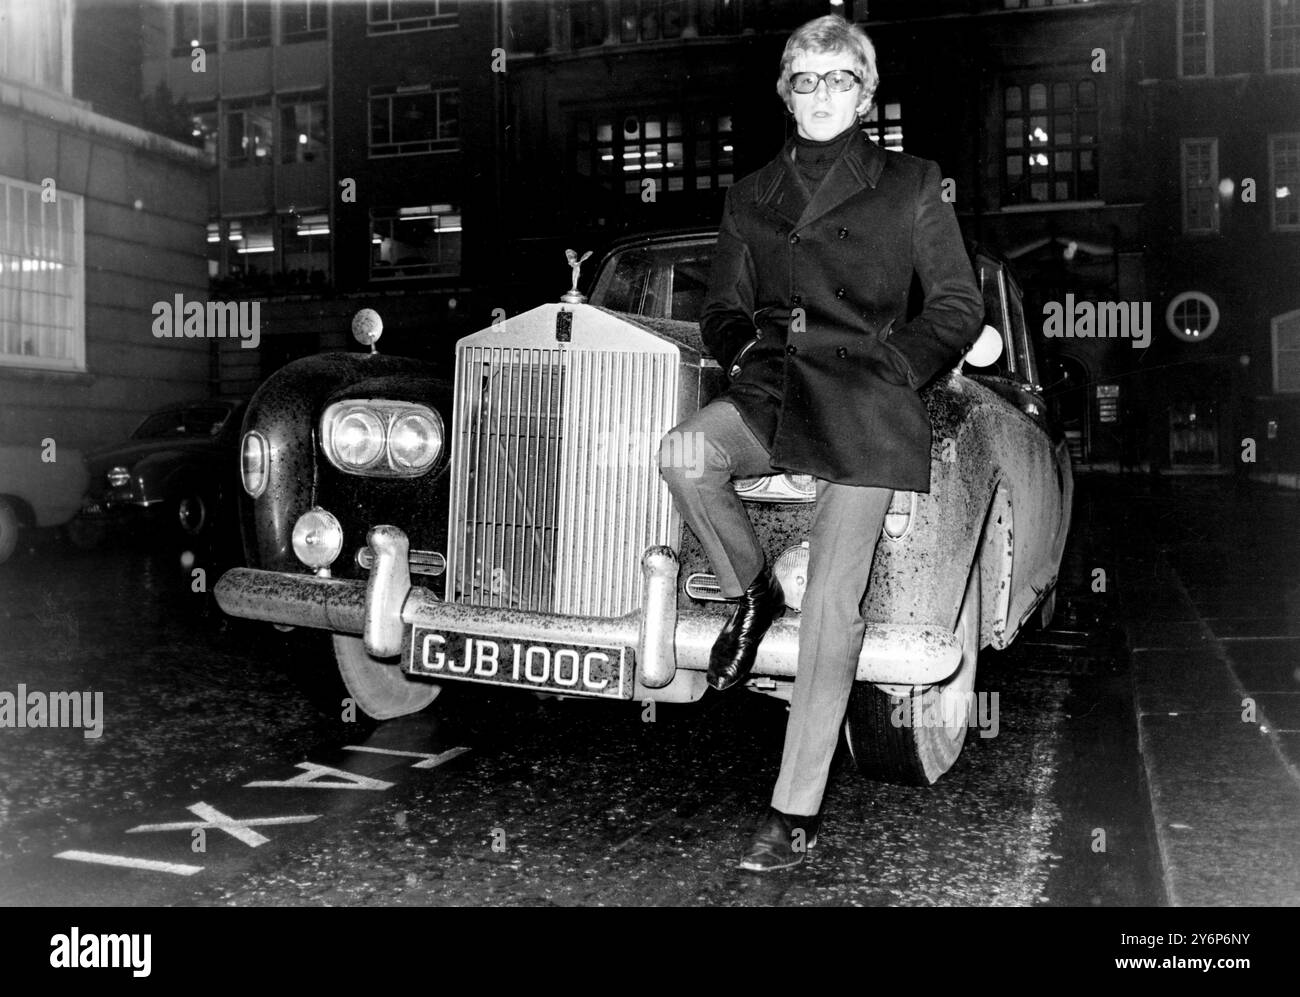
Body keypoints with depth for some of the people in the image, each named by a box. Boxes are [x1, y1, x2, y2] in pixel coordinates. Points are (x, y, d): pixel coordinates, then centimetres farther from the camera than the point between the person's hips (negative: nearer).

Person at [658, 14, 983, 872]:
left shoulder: (913, 187, 8)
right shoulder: (753, 197, 17)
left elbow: (959, 308, 9)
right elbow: (723, 308, 22)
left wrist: (894, 370, -4)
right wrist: (743, 347, 0)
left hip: (866, 399, -3)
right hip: (769, 388, 3)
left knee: (832, 609, -10)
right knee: (685, 454, -32)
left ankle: (798, 814, -2)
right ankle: (751, 592, -1)